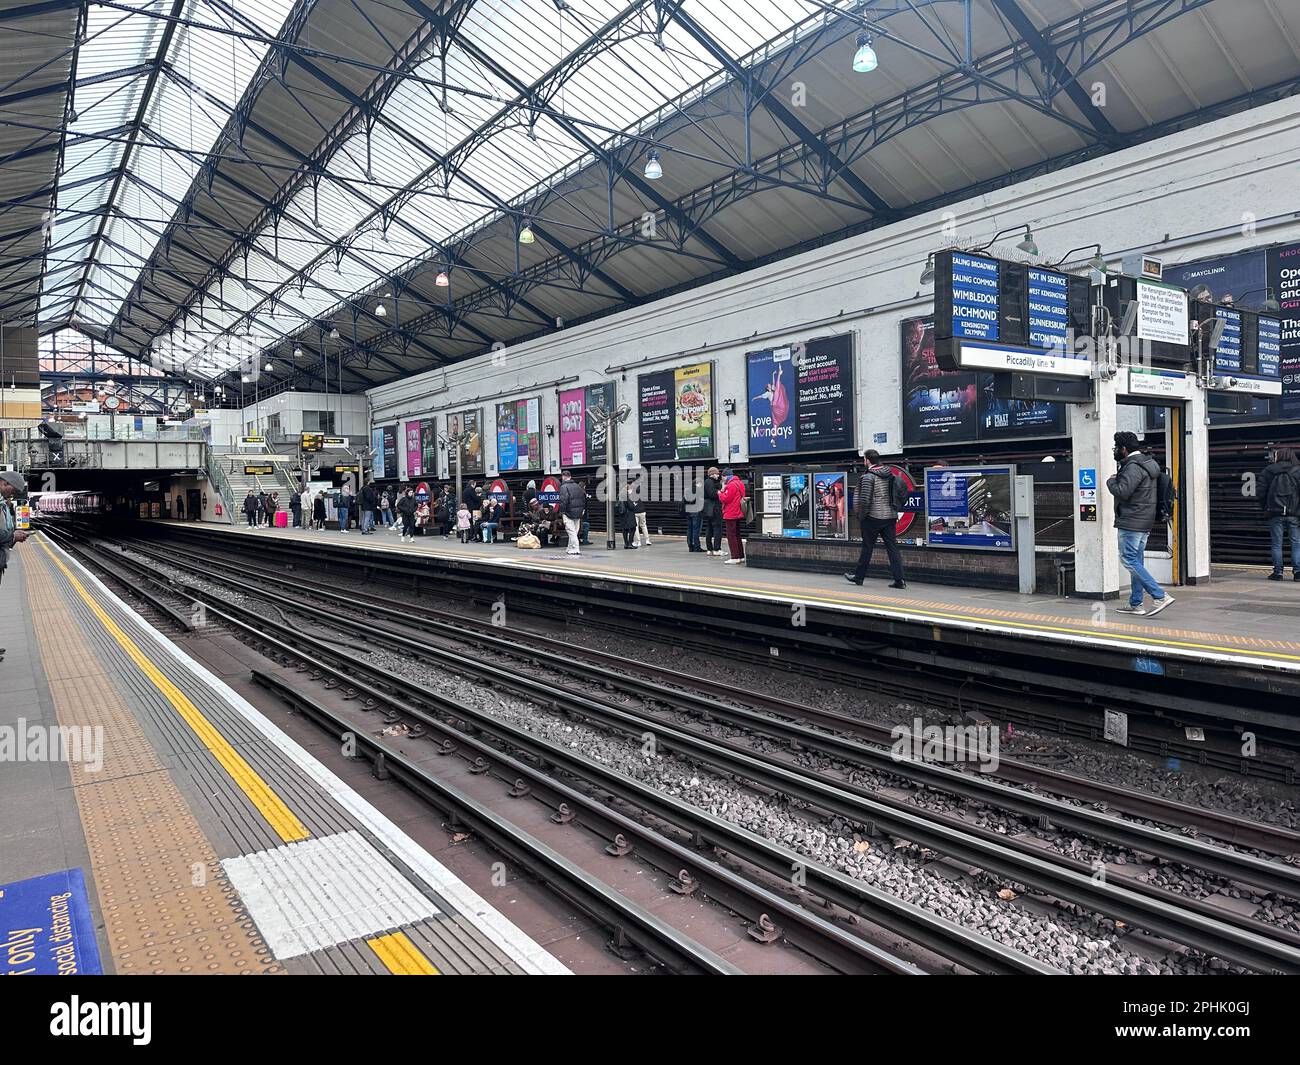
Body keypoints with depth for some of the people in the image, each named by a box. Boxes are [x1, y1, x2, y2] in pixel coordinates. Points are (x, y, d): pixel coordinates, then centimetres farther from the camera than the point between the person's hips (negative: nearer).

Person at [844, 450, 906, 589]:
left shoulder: (868, 476, -12)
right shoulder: (890, 474, 10)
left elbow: (864, 499, -18)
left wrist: (861, 516, -7)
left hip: (873, 517, -6)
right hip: (891, 516, 6)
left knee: (867, 547, 5)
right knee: (892, 547, 4)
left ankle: (858, 576, 17)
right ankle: (899, 579, -1)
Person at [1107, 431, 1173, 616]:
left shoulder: (1133, 467, -16)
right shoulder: (1147, 463, 17)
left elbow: (1122, 492, -23)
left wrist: (1110, 481, -5)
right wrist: (1117, 479, 14)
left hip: (1131, 523, -10)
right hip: (1144, 523, 10)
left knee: (1128, 560, -8)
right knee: (1137, 561, 12)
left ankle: (1160, 596, -14)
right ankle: (1135, 604, 17)